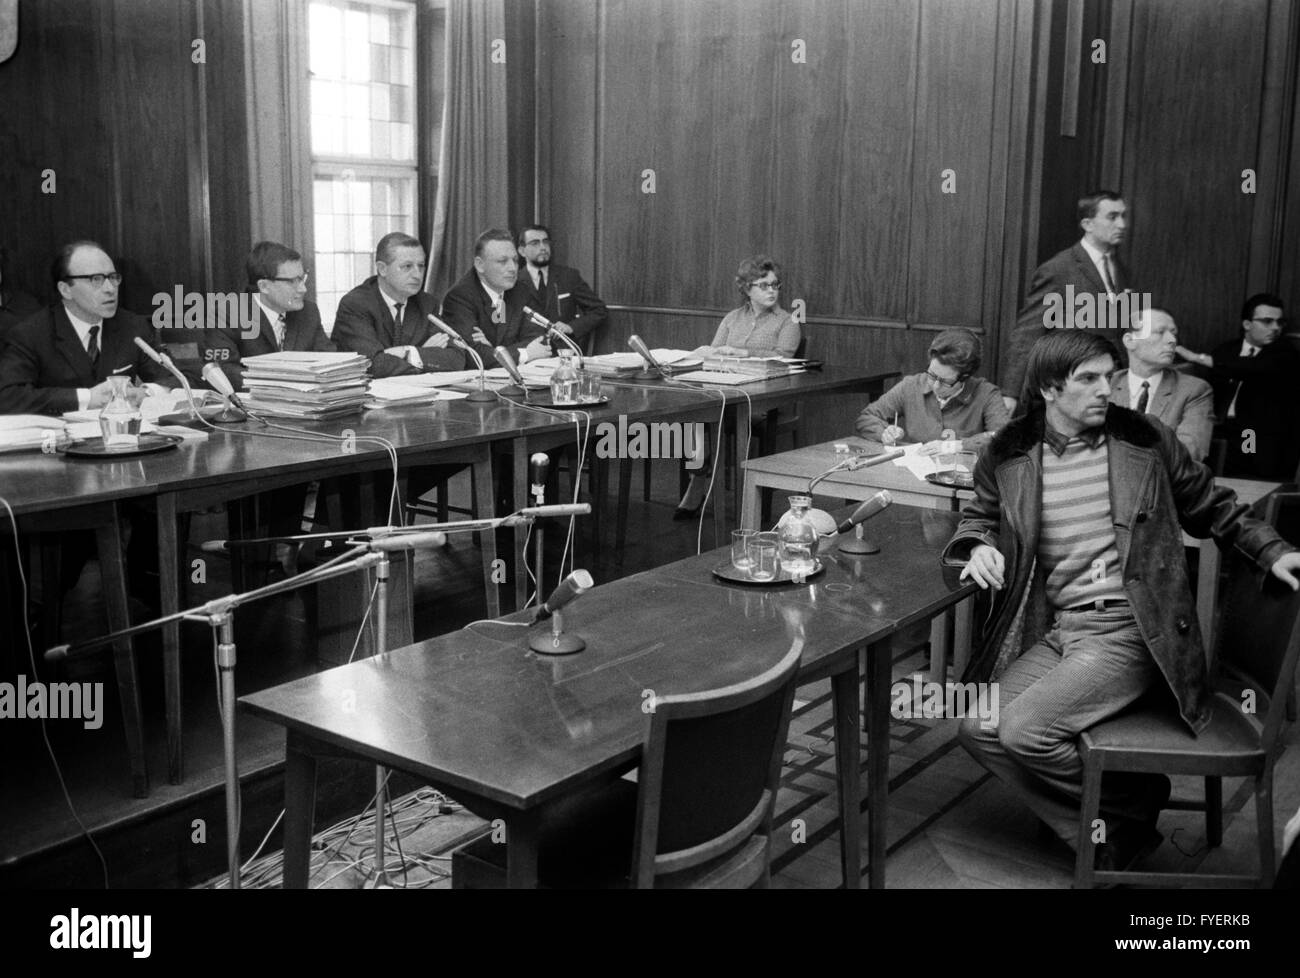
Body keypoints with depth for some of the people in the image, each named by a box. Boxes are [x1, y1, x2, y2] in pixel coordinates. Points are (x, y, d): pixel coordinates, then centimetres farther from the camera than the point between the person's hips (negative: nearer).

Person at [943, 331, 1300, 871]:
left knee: (1024, 730, -21)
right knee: (977, 728, -10)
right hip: (1053, 632, 5)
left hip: (1127, 631, -4)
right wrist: (979, 546, -2)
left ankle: (1136, 801, 7)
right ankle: (1100, 831, 2)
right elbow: (978, 516, 21)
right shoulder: (1009, 455, 3)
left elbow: (1211, 506, 14)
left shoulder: (1144, 440, 0)